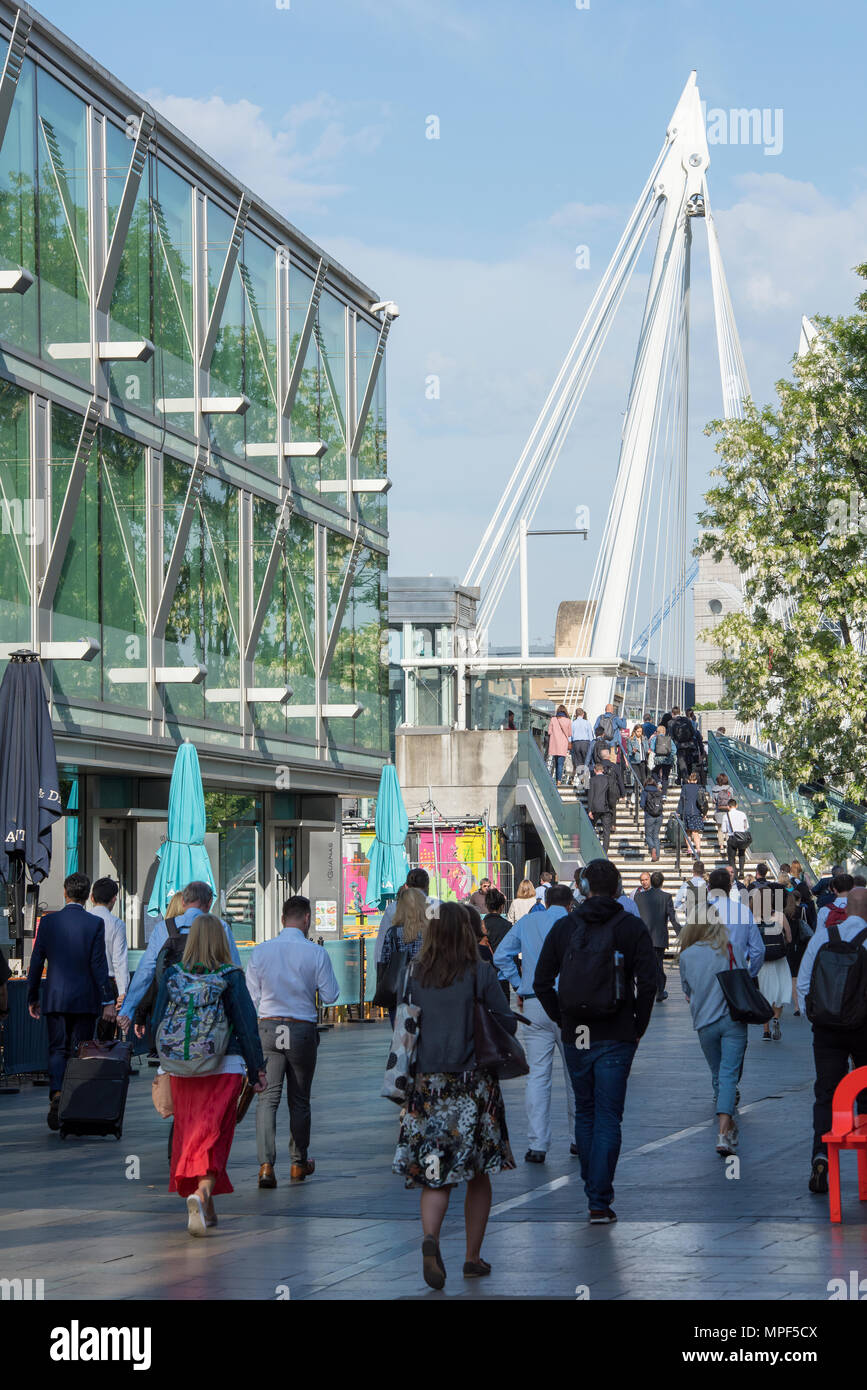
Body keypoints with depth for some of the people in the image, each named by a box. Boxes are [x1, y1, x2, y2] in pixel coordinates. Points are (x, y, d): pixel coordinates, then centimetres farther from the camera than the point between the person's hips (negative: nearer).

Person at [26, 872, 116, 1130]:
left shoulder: (48, 921, 0)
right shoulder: (95, 923, -6)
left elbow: (36, 961, 2)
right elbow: (99, 964, -9)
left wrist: (32, 997, 11)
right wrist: (108, 1000, -4)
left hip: (55, 999, 1)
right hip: (85, 999, -1)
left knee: (57, 1050, 7)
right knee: (80, 1053, 8)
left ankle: (56, 1094, -18)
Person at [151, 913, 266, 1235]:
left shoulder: (172, 975, 1)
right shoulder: (231, 977, -6)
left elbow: (158, 1024, 5)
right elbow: (247, 1024, -5)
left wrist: (166, 1064, 18)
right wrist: (257, 1070, 3)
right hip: (224, 1068, -3)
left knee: (188, 1133, 15)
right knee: (214, 1135, -3)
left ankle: (206, 1209, 22)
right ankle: (202, 1193, -27)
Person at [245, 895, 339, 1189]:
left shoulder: (260, 952, -2)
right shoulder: (316, 953, -8)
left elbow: (252, 999, 4)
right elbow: (329, 996, -2)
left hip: (268, 1029, 1)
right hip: (303, 1030, 0)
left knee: (268, 1097, -2)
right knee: (299, 1100, 13)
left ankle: (266, 1163, -17)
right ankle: (299, 1163, 25)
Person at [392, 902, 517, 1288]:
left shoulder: (416, 975, 0)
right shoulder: (480, 973, -8)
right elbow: (508, 1022, -4)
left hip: (427, 1083, 2)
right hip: (473, 1081, -2)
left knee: (435, 1174, 4)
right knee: (478, 1176, 12)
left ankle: (430, 1238, -22)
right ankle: (473, 1258, 17)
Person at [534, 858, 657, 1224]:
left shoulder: (563, 928, 3)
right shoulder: (632, 929, -4)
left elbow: (541, 982, 3)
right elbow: (648, 982, -11)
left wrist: (562, 1019, 12)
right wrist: (639, 1026, 1)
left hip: (574, 1037, 2)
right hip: (615, 1038, -2)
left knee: (584, 1113, 18)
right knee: (608, 1118, -1)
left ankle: (594, 1189, 26)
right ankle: (599, 1202, -7)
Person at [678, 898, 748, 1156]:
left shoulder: (686, 956, 1)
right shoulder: (733, 950, -3)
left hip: (705, 1023, 2)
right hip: (733, 1019, -2)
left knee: (717, 1073, 19)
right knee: (729, 1074, -7)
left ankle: (727, 1124, 31)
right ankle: (724, 1130, -21)